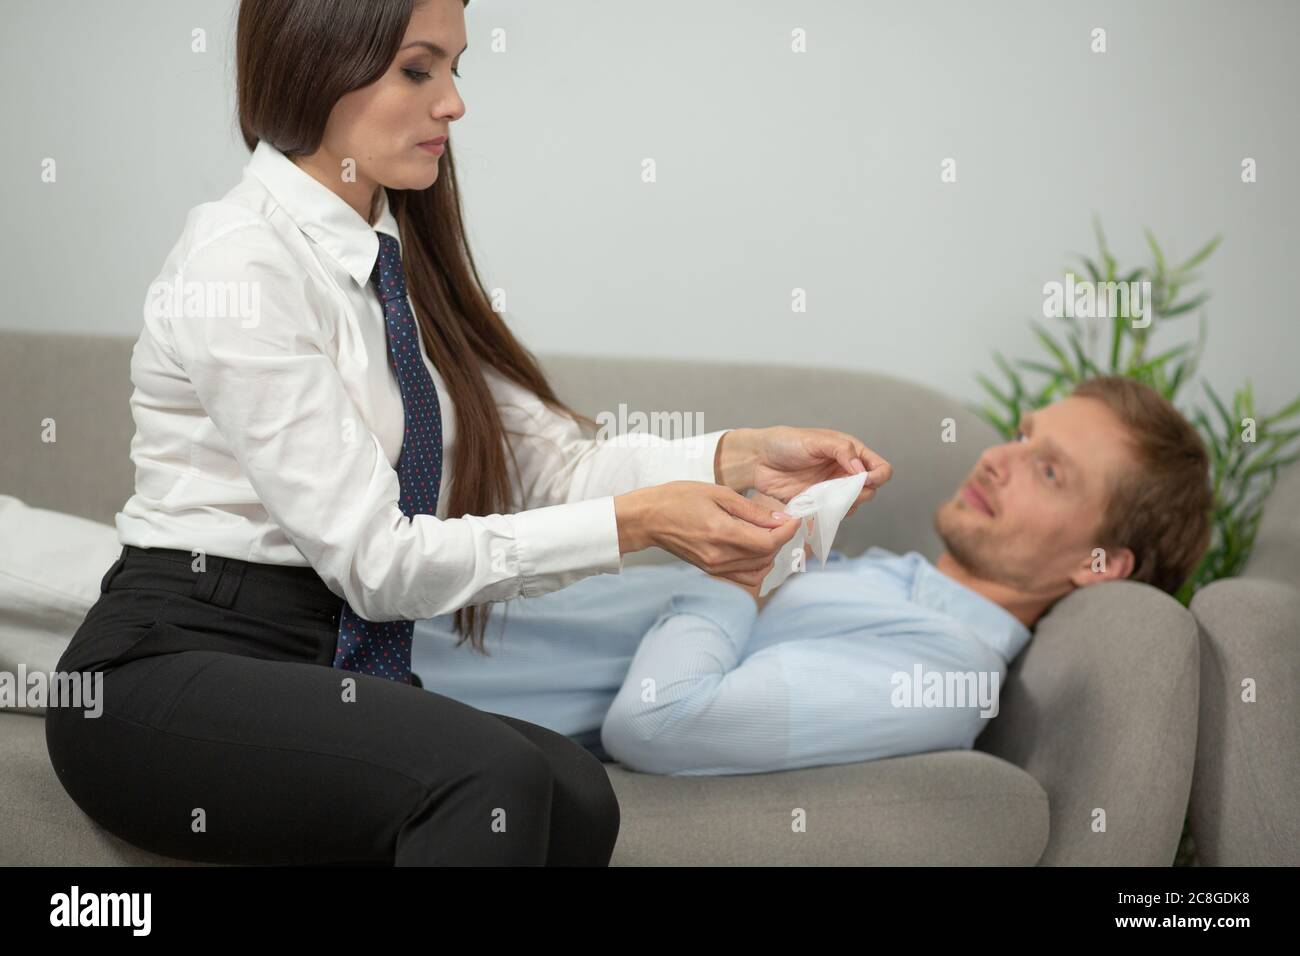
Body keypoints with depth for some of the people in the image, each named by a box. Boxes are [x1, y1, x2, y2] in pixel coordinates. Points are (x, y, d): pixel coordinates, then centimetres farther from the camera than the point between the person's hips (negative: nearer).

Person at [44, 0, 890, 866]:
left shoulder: (400, 258, 10)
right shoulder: (240, 265, -15)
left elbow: (545, 461, 5)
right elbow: (372, 559, -18)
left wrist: (736, 458, -10)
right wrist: (634, 523, -20)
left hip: (332, 668, 7)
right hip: (178, 669, -7)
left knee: (572, 791, -21)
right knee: (493, 775, -32)